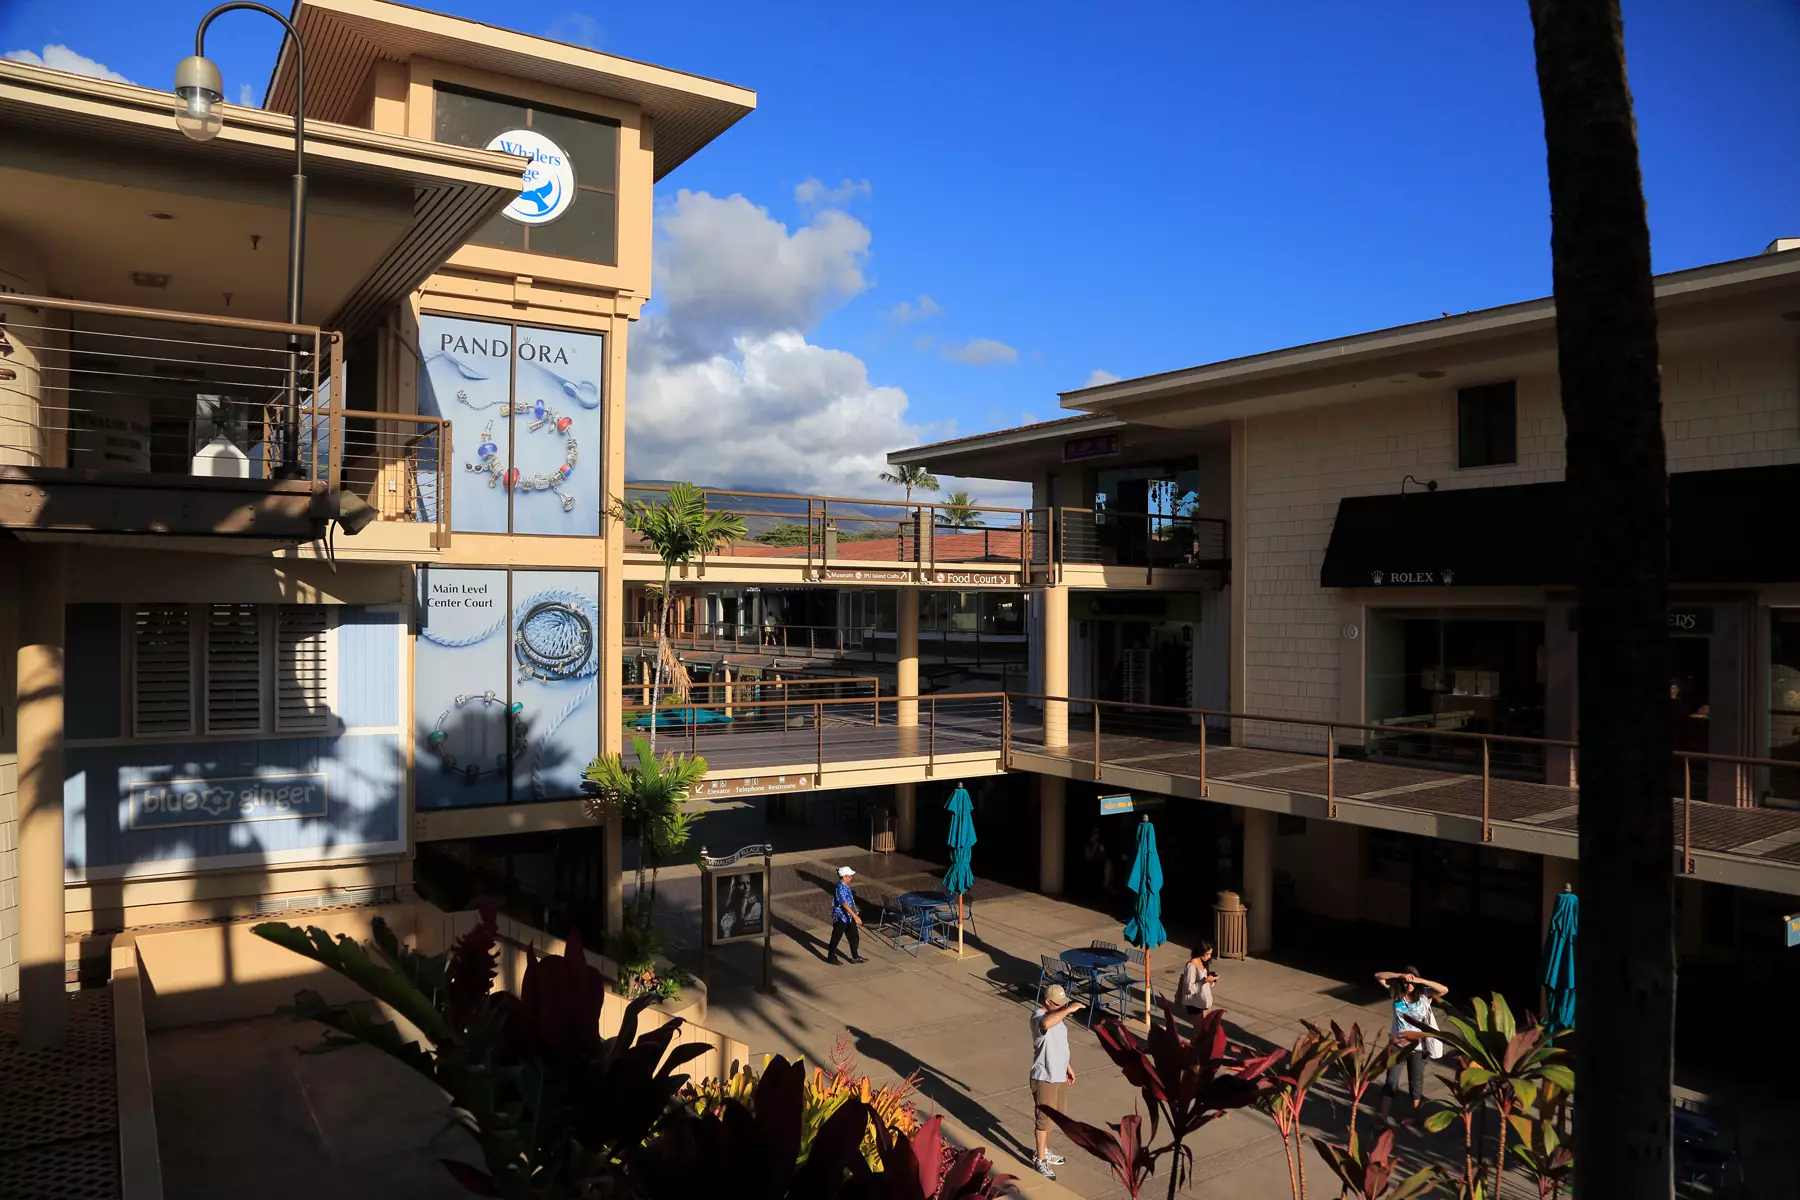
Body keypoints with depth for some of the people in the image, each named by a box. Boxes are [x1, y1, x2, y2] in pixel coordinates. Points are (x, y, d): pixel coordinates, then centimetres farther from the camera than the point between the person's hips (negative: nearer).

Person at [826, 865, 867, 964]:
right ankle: (831, 958, 25)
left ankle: (855, 957, 29)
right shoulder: (840, 888, -26)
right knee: (836, 938, 9)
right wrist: (855, 916, -40)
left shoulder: (845, 886, 4)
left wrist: (853, 916, 27)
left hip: (848, 917, 9)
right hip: (840, 918, -9)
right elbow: (844, 904, -35)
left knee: (854, 937, 16)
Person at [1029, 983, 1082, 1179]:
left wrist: (1068, 1066, 22)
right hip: (1044, 1078, -9)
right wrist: (1068, 1009, -46)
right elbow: (1045, 1024, -51)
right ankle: (1040, 1161, 17)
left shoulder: (1057, 1016, 5)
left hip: (1059, 1076, 9)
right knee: (1044, 1119, 3)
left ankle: (1045, 1151, 40)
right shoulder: (1038, 1016, -24)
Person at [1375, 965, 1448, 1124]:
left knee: (1416, 1082, 16)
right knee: (1391, 1081, 7)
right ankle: (1382, 1117, 16)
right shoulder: (1396, 993, -8)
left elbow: (1445, 990, -26)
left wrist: (1421, 980, -33)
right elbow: (1378, 976, -14)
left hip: (1417, 1047, -1)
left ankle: (1412, 1114, 37)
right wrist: (1400, 975, -27)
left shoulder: (1424, 995, -12)